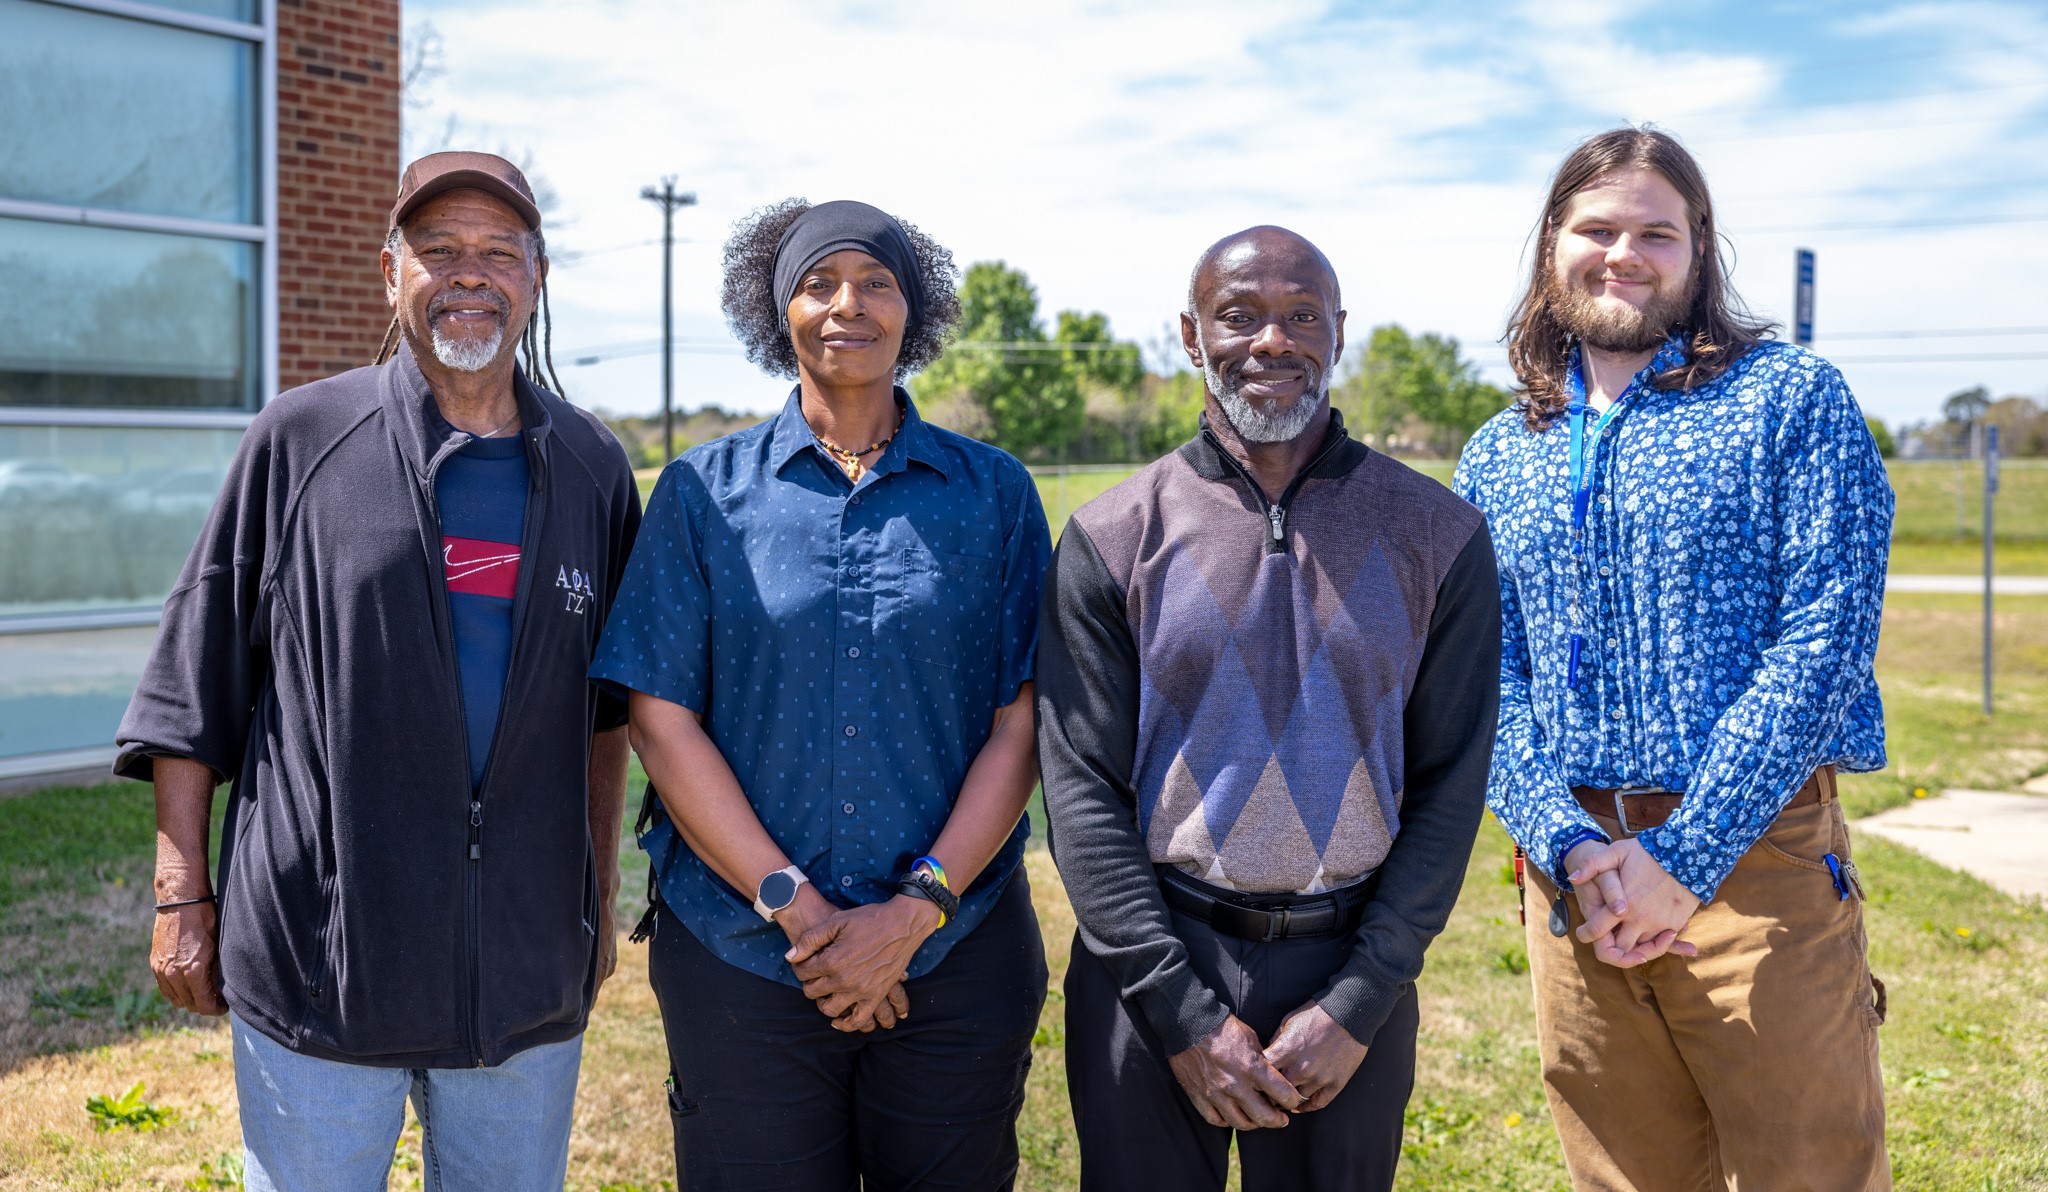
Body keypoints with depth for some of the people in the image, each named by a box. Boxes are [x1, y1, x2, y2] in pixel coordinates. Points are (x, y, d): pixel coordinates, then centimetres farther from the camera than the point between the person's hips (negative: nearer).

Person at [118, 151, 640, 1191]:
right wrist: (181, 896, -2)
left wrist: (600, 893, 13)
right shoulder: (299, 440, -2)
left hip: (530, 978, 3)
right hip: (318, 964, -2)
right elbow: (194, 679, 1)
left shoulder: (590, 467, 6)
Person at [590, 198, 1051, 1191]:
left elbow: (1022, 724, 0)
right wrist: (793, 905, -11)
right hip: (739, 952, 0)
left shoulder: (993, 493, 4)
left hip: (956, 956, 1)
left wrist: (918, 909, -11)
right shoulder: (704, 491, 3)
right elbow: (660, 719, -3)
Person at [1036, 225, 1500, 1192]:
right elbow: (1082, 793, -5)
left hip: (1353, 970, 1)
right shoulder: (1111, 540, -3)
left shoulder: (1438, 537, 0)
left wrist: (1359, 1003, -7)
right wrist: (1185, 1015, -10)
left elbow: (1450, 785, 0)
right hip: (1148, 968, 0)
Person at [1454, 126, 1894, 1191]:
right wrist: (1572, 850, -12)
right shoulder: (1498, 459, 12)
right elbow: (1486, 677, 6)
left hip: (1753, 859, -3)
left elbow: (1824, 641, -9)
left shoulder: (1793, 401, 0)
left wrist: (1681, 858, -16)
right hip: (1569, 874, 4)